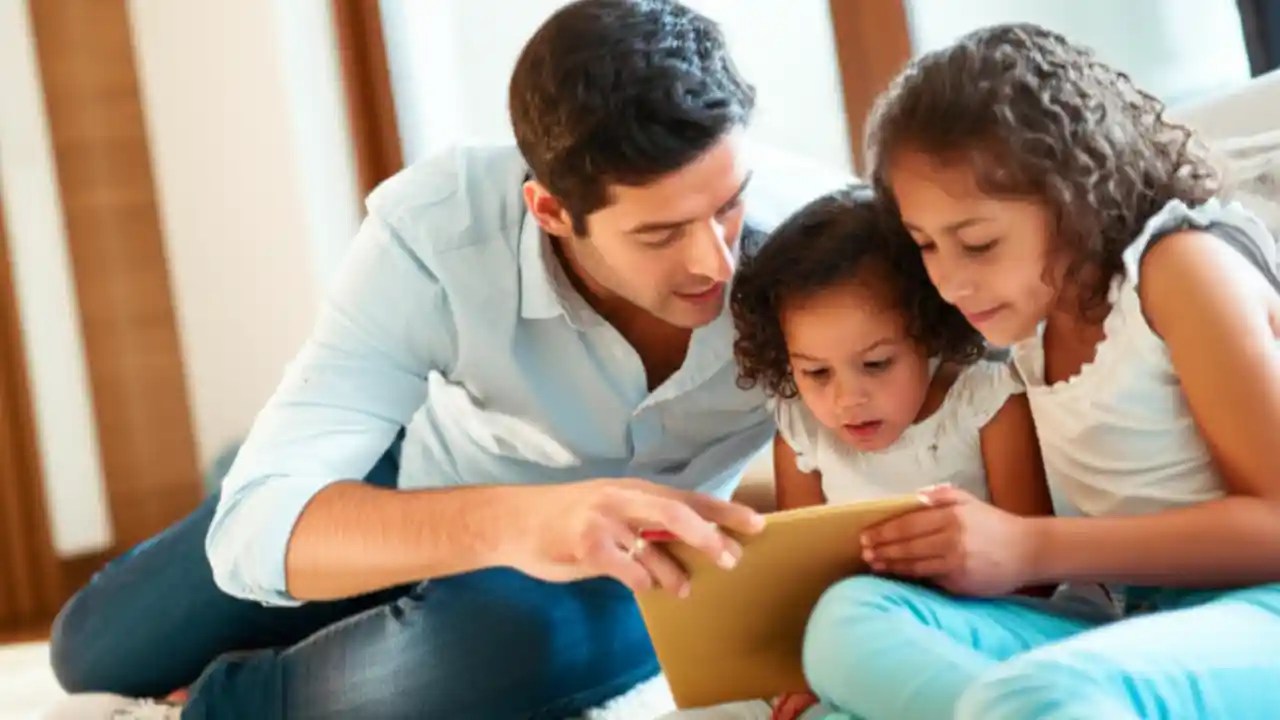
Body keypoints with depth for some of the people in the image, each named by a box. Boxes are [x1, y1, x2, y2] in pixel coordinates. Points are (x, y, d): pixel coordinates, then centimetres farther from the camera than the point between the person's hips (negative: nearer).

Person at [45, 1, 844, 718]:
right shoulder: (435, 234, -37)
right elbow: (256, 524, -42)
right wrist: (508, 522, -61)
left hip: (633, 561, -1)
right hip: (429, 475, 1)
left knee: (492, 648, -38)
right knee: (98, 652, 15)